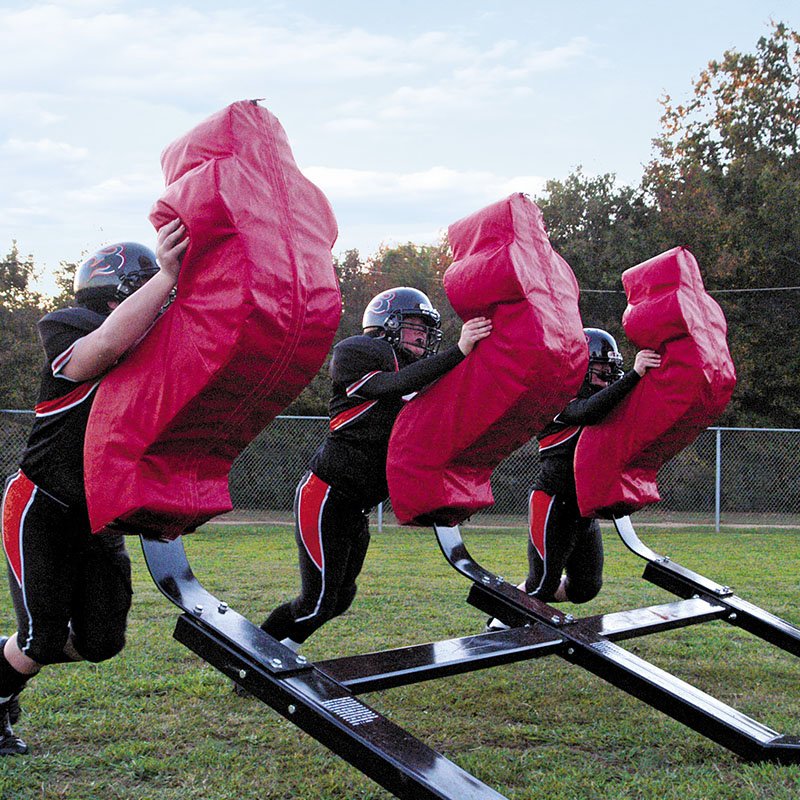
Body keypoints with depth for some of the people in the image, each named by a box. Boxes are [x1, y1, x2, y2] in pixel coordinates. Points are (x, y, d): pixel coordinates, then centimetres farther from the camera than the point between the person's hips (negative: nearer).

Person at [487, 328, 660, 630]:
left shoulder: (604, 400, 12)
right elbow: (589, 411, -36)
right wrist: (633, 375, -44)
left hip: (584, 508, 8)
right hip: (553, 503, -8)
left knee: (586, 587, 12)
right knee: (543, 584, 1)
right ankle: (501, 621, 26)